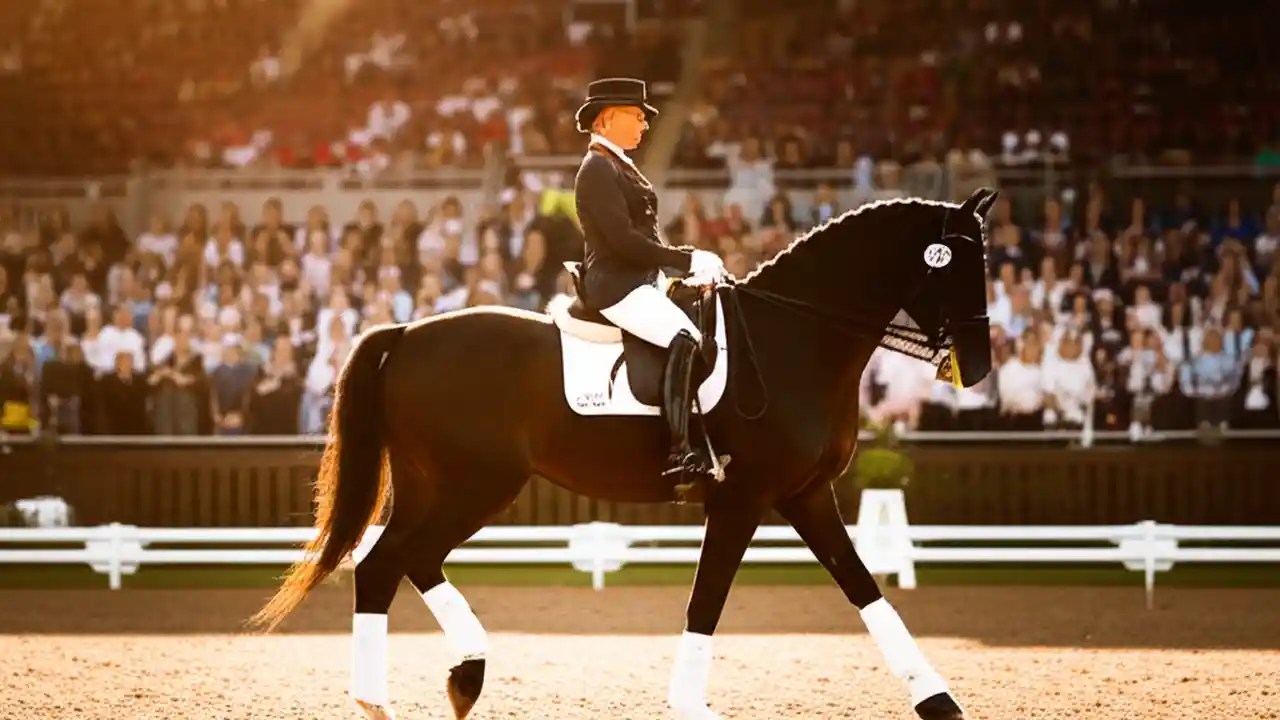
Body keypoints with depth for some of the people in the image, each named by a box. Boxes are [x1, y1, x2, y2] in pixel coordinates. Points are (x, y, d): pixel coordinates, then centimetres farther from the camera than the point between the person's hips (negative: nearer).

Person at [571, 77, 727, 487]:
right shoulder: (598, 169, -11)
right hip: (615, 285, -11)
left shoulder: (618, 167, 21)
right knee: (683, 339, -29)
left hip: (638, 283, 11)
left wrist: (690, 266, 9)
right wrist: (690, 261, -17)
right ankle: (680, 453, -37)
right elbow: (625, 241, -20)